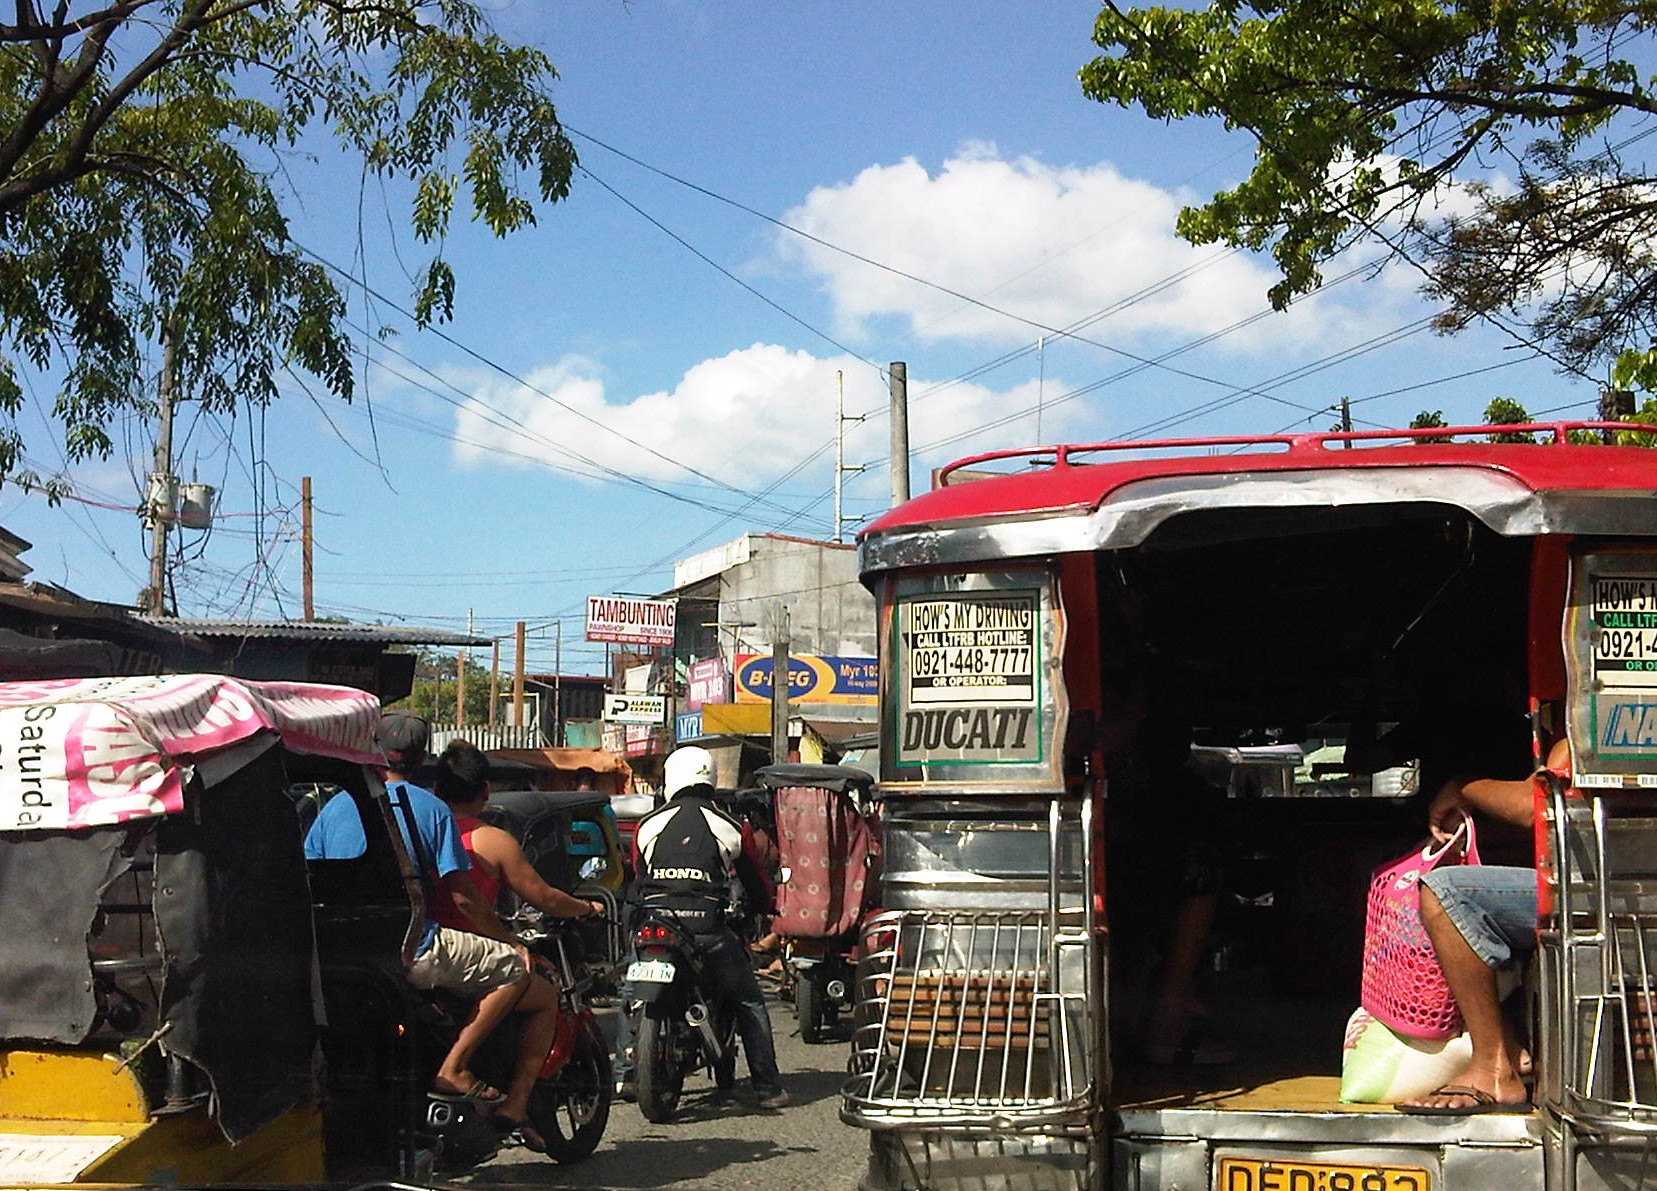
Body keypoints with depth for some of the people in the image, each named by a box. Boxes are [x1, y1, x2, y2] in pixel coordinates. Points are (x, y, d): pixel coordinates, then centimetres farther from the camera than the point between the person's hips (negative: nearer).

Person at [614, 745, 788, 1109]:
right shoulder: (731, 828, 5)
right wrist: (770, 905, 37)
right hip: (708, 931, -2)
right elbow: (756, 885, 14)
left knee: (630, 995, 27)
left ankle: (623, 1075, 20)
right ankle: (767, 1087, 11)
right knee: (749, 1002, 14)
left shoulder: (648, 825, 10)